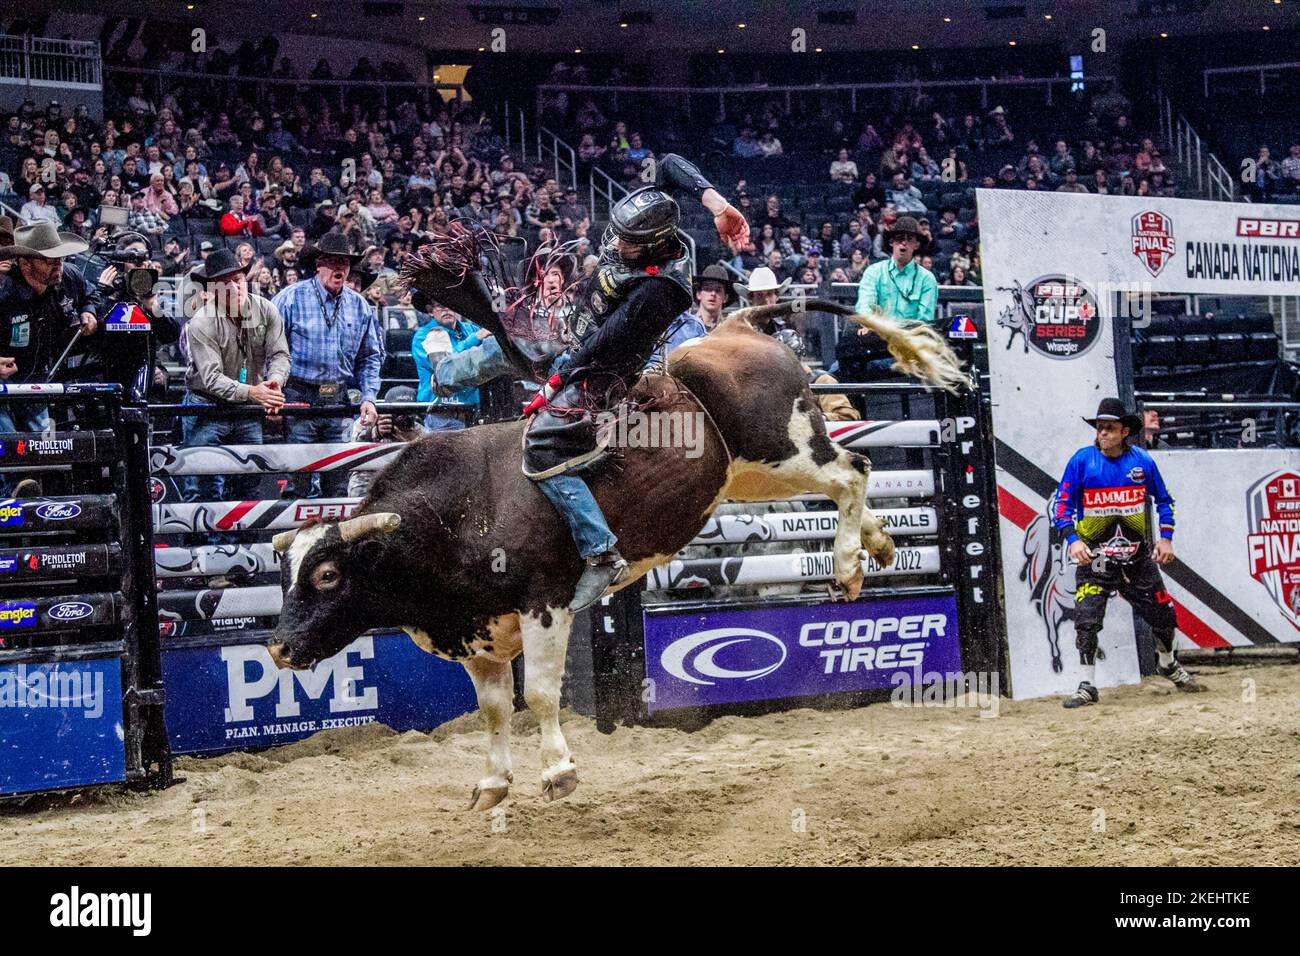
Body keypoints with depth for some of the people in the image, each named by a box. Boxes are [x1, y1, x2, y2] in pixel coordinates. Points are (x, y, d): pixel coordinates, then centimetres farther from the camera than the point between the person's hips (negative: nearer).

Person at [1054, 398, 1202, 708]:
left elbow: (1163, 500, 13)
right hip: (1094, 554, -2)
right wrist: (1072, 539, -19)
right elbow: (1062, 503, -6)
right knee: (1086, 620, -15)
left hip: (1137, 554, 3)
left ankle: (1168, 665, 39)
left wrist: (1166, 538, 5)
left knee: (1163, 613, 10)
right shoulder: (1082, 461, -8)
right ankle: (1087, 686, -2)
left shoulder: (1142, 461, -1)